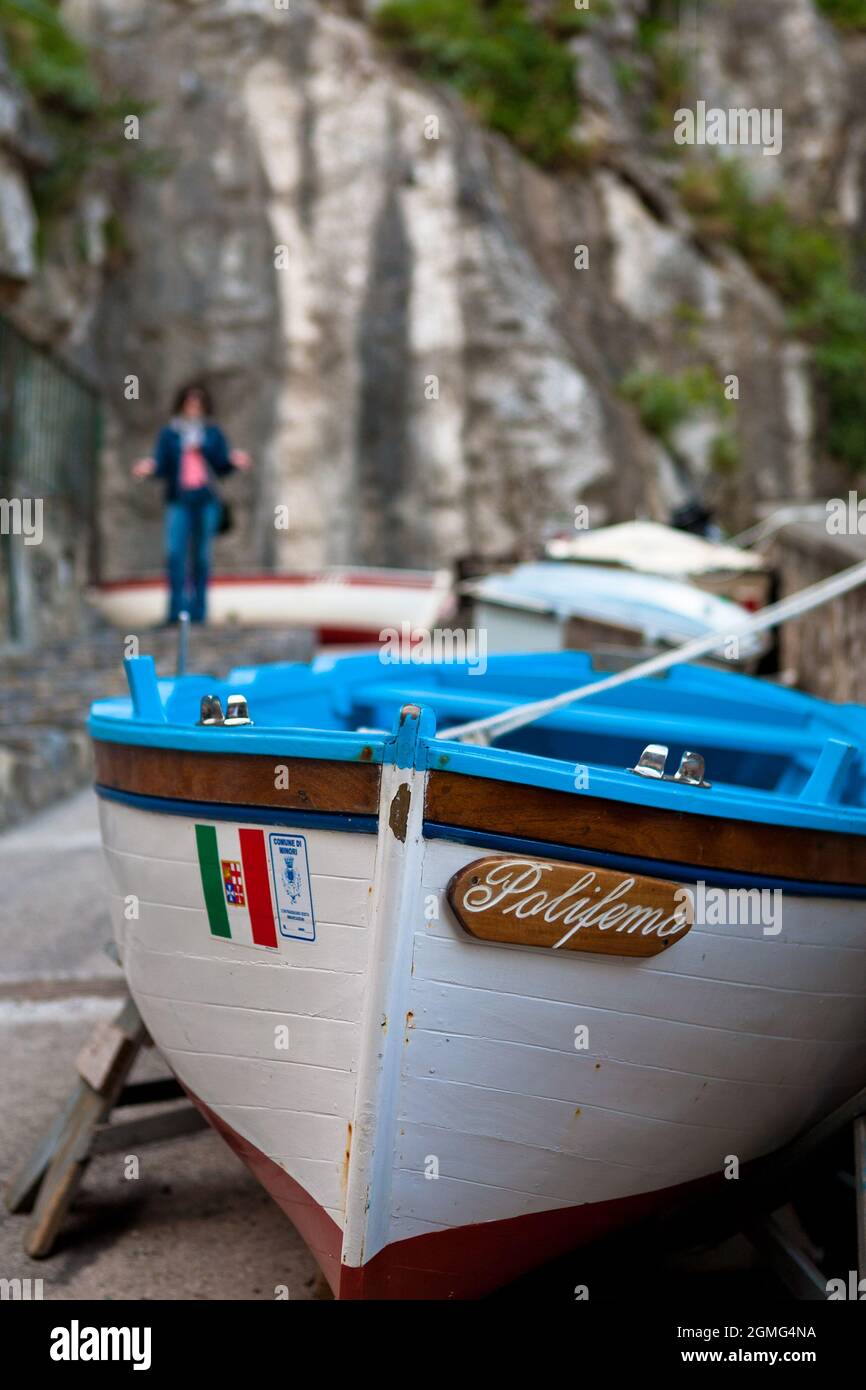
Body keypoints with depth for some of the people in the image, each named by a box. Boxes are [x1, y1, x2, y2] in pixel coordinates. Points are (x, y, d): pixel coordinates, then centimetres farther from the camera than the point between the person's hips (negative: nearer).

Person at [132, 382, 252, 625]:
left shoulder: (213, 433, 12)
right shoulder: (168, 434, 9)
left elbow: (221, 468, 7)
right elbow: (162, 466, 4)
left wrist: (233, 461, -13)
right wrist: (150, 468, -18)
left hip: (206, 500, 1)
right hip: (178, 500, -1)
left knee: (201, 555, 2)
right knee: (174, 551, -17)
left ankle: (198, 609, 8)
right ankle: (177, 608, -17)